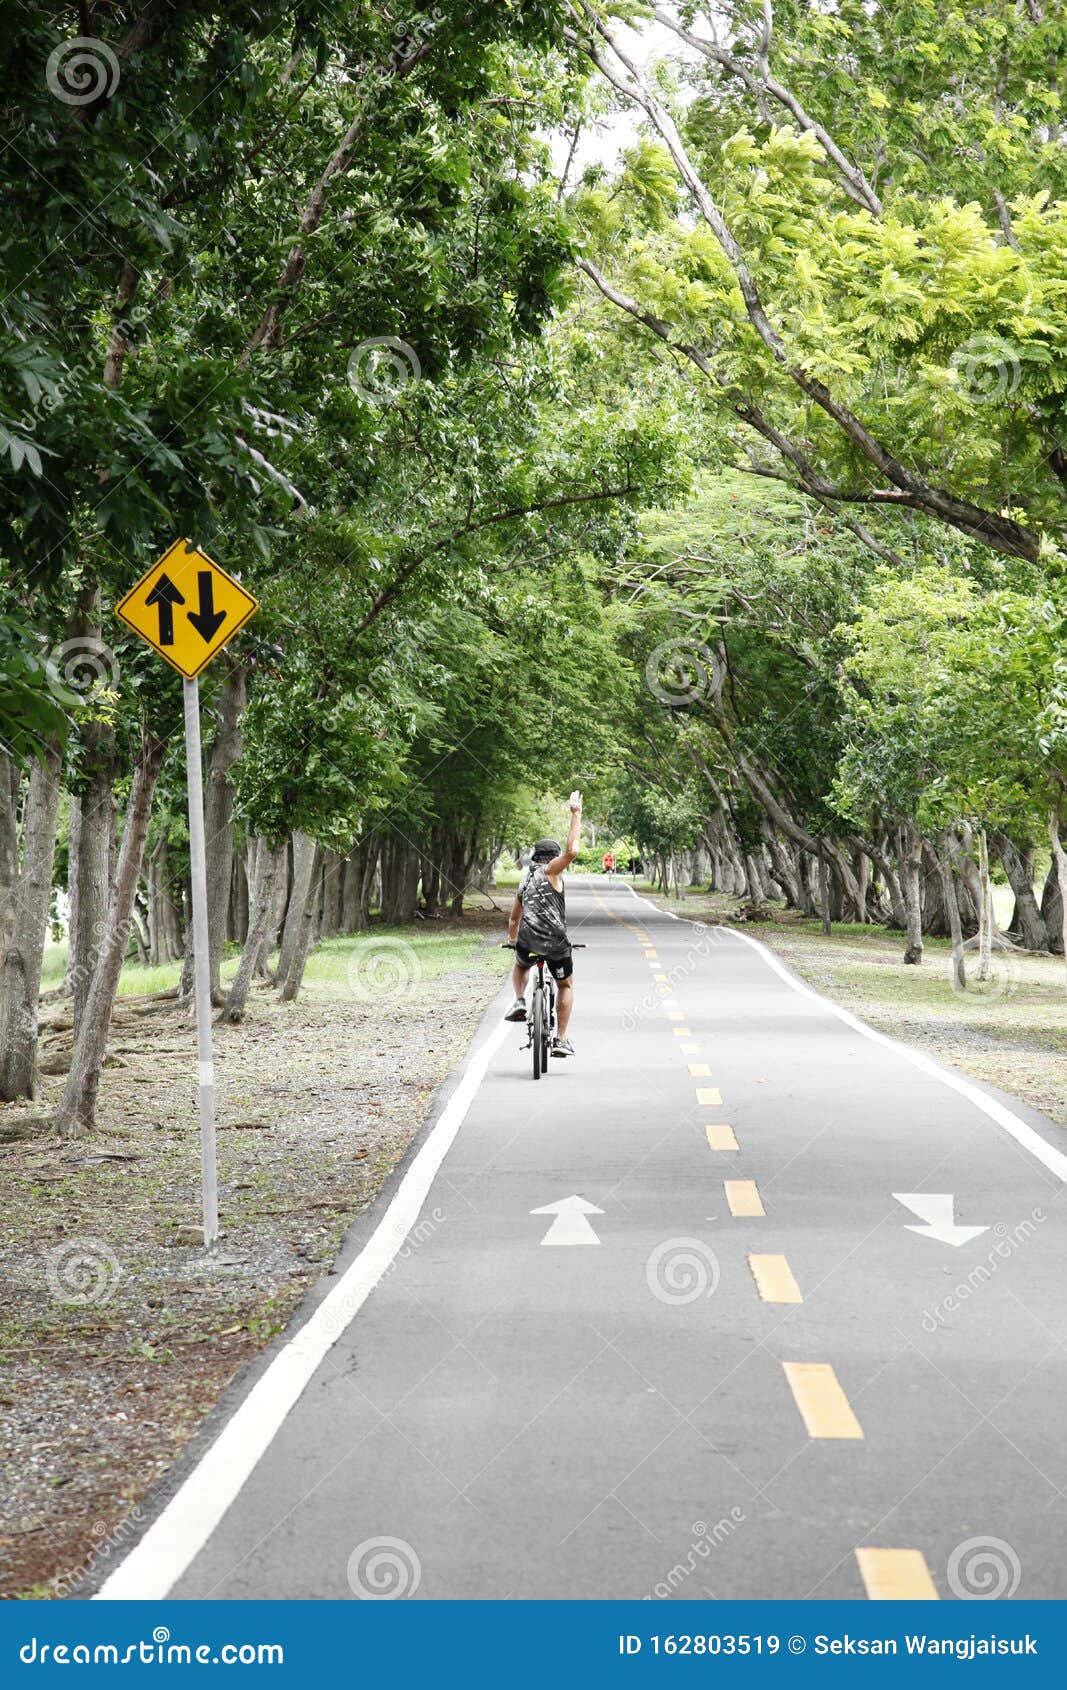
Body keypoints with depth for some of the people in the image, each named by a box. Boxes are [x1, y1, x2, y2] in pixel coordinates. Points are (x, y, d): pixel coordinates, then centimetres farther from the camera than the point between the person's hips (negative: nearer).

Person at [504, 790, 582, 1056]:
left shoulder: (524, 881, 22)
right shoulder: (549, 871, 3)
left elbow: (513, 919, 32)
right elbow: (571, 851, -14)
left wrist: (514, 941, 51)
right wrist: (576, 814, -10)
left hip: (527, 940, 4)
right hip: (555, 943, -4)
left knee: (521, 965, 38)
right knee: (565, 986, 17)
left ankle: (519, 1001, 13)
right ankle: (561, 1040, 11)